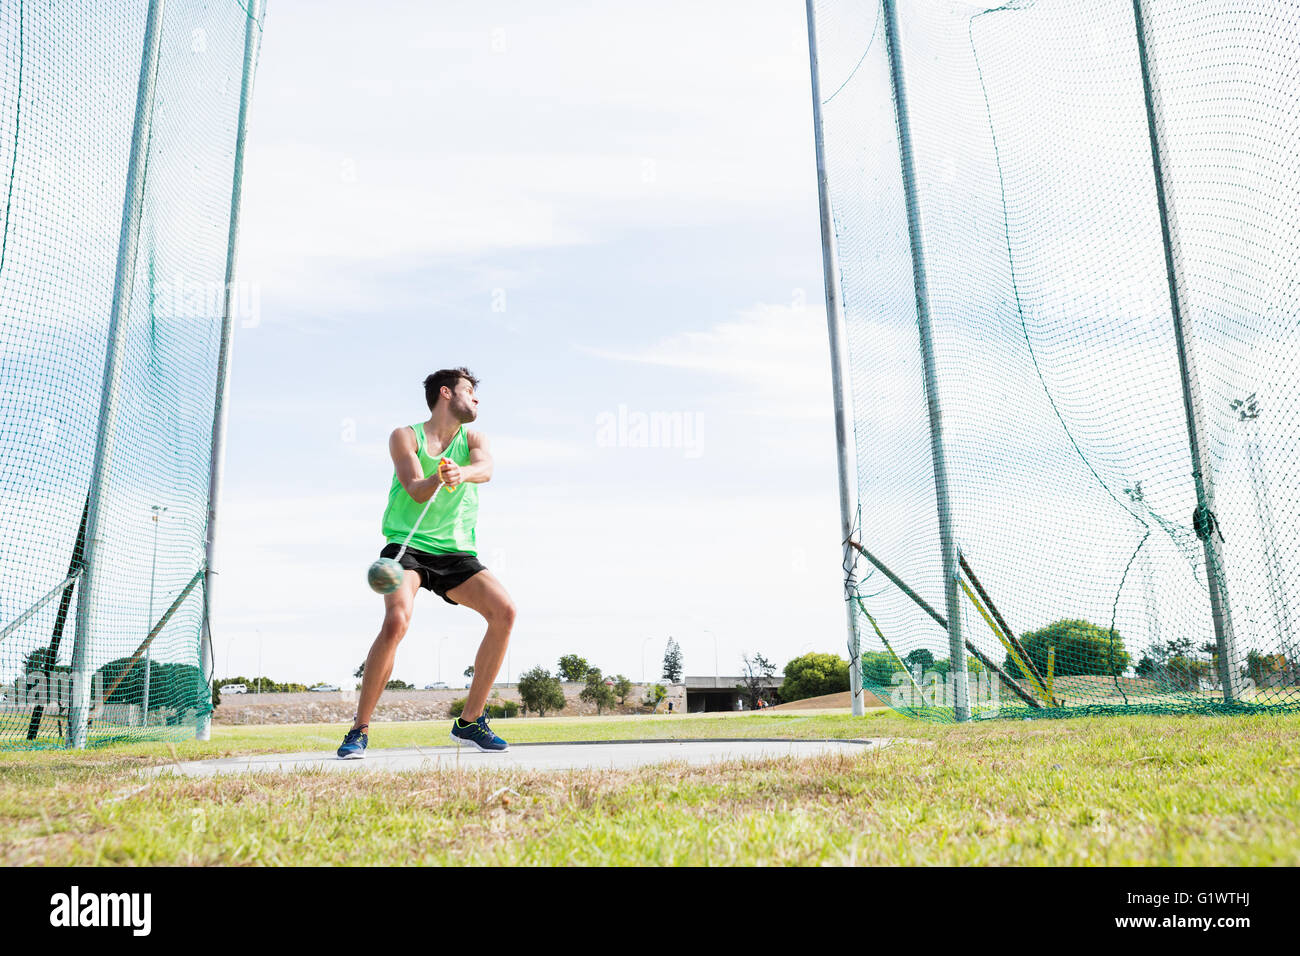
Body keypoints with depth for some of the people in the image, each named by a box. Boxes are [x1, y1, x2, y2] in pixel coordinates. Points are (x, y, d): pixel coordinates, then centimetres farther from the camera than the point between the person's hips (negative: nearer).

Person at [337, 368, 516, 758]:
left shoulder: (473, 439, 12)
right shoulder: (405, 437, 3)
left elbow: (485, 468, -12)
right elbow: (417, 492, -12)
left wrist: (462, 473, -36)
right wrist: (438, 478, -35)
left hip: (456, 551, 4)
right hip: (407, 544, -4)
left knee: (504, 611, -15)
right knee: (396, 621, -28)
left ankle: (469, 722, -2)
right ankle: (359, 731, -12)